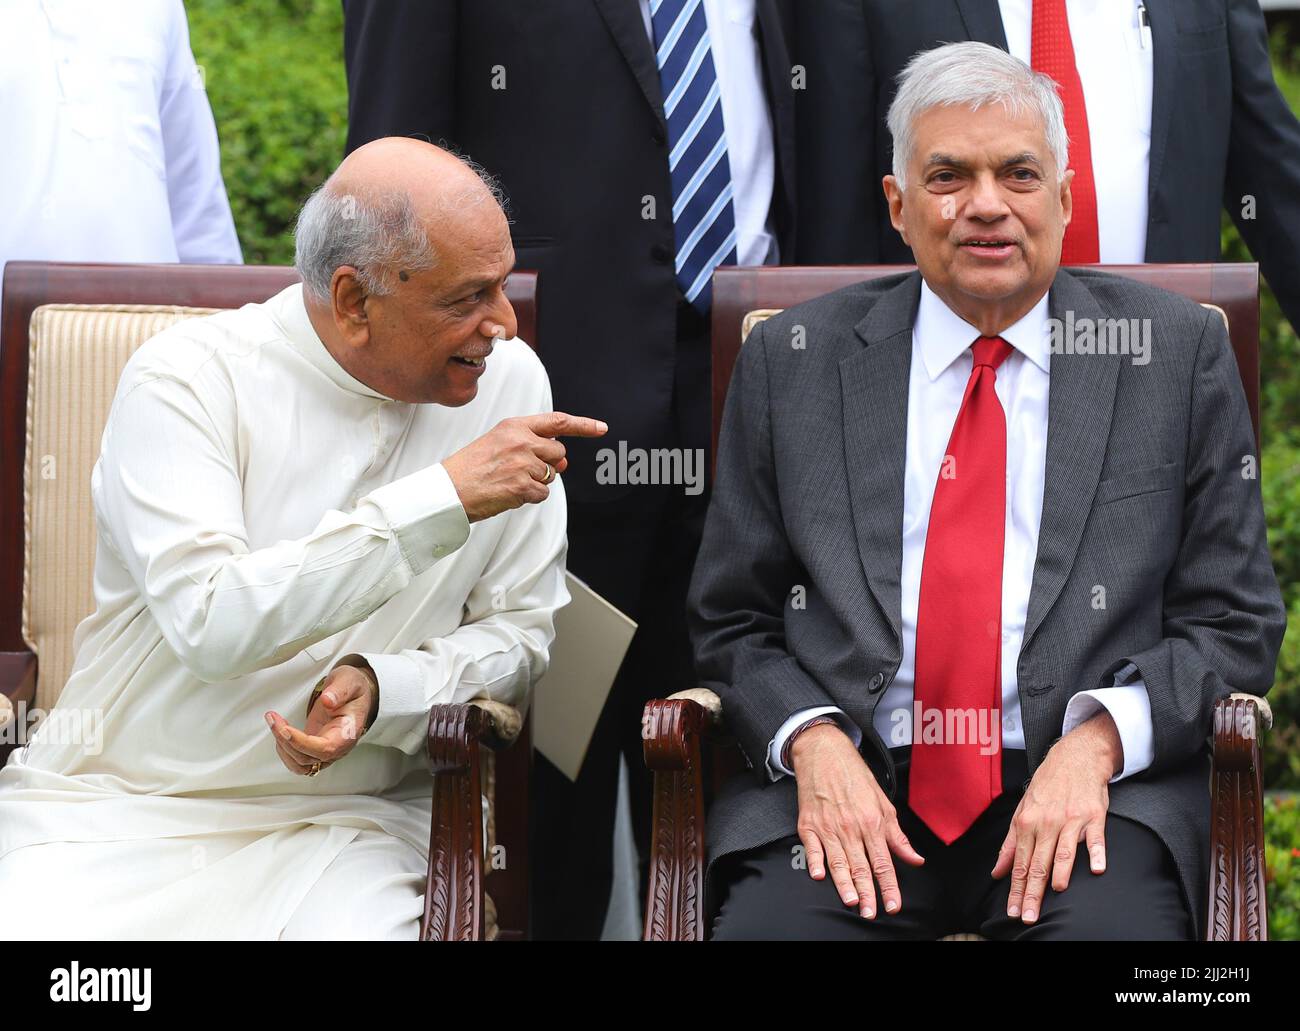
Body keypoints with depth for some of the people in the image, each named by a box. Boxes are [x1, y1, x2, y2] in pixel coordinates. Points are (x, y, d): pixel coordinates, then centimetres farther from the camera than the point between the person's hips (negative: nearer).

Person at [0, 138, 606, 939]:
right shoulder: (187, 379, -9)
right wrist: (446, 496, -24)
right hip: (114, 809, -2)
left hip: (345, 821, 2)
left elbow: (519, 633, 7)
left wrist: (381, 688, -14)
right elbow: (210, 622, -23)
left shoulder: (509, 380, 2)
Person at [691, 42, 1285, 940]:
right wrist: (812, 741, -7)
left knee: (1117, 927, -33)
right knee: (764, 926, -29)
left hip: (1087, 791, -1)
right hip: (851, 795, 1)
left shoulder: (1179, 353, 8)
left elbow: (1236, 626, 8)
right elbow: (732, 623, 14)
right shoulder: (791, 362, 11)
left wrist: (1099, 740, -10)